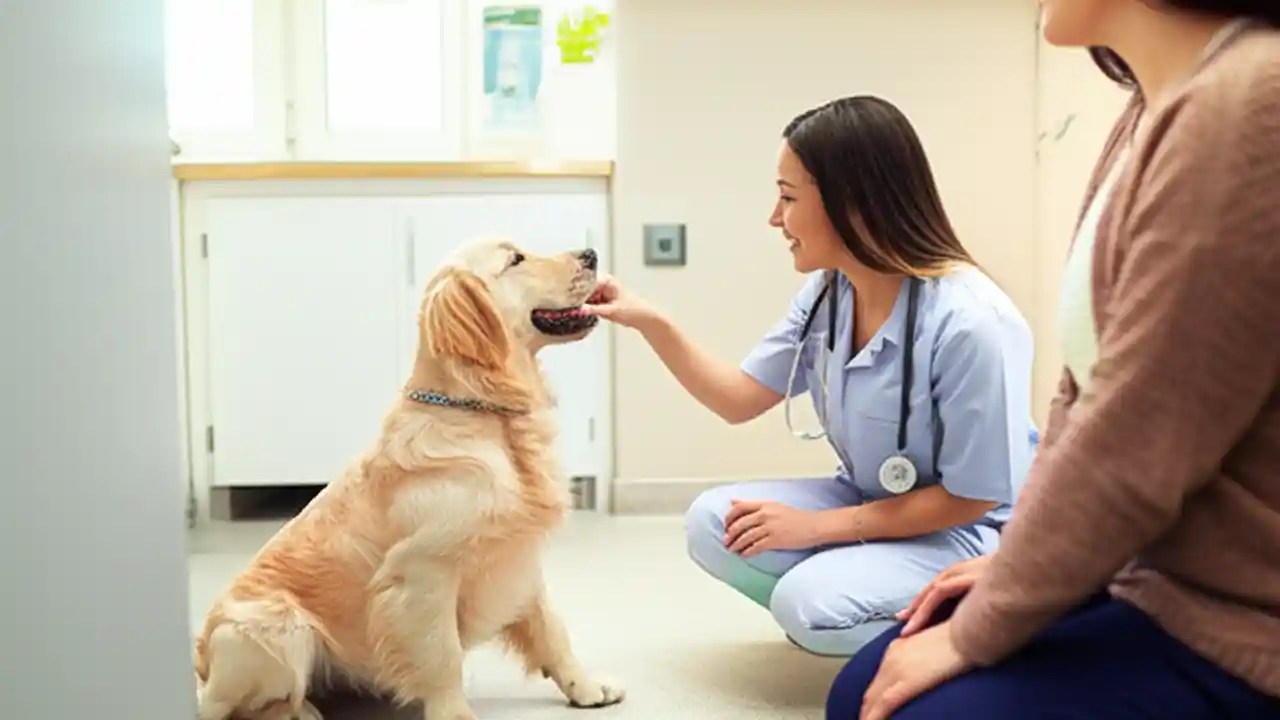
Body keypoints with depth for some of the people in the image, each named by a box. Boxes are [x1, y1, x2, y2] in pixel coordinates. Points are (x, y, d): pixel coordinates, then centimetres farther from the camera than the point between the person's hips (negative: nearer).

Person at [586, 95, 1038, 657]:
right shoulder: (825, 294, -4)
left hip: (967, 530, -7)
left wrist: (817, 527, -21)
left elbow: (974, 496, -21)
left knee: (811, 603, -28)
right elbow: (739, 399, 3)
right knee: (713, 523, -12)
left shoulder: (969, 323, -27)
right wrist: (650, 322, -9)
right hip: (868, 504, 7)